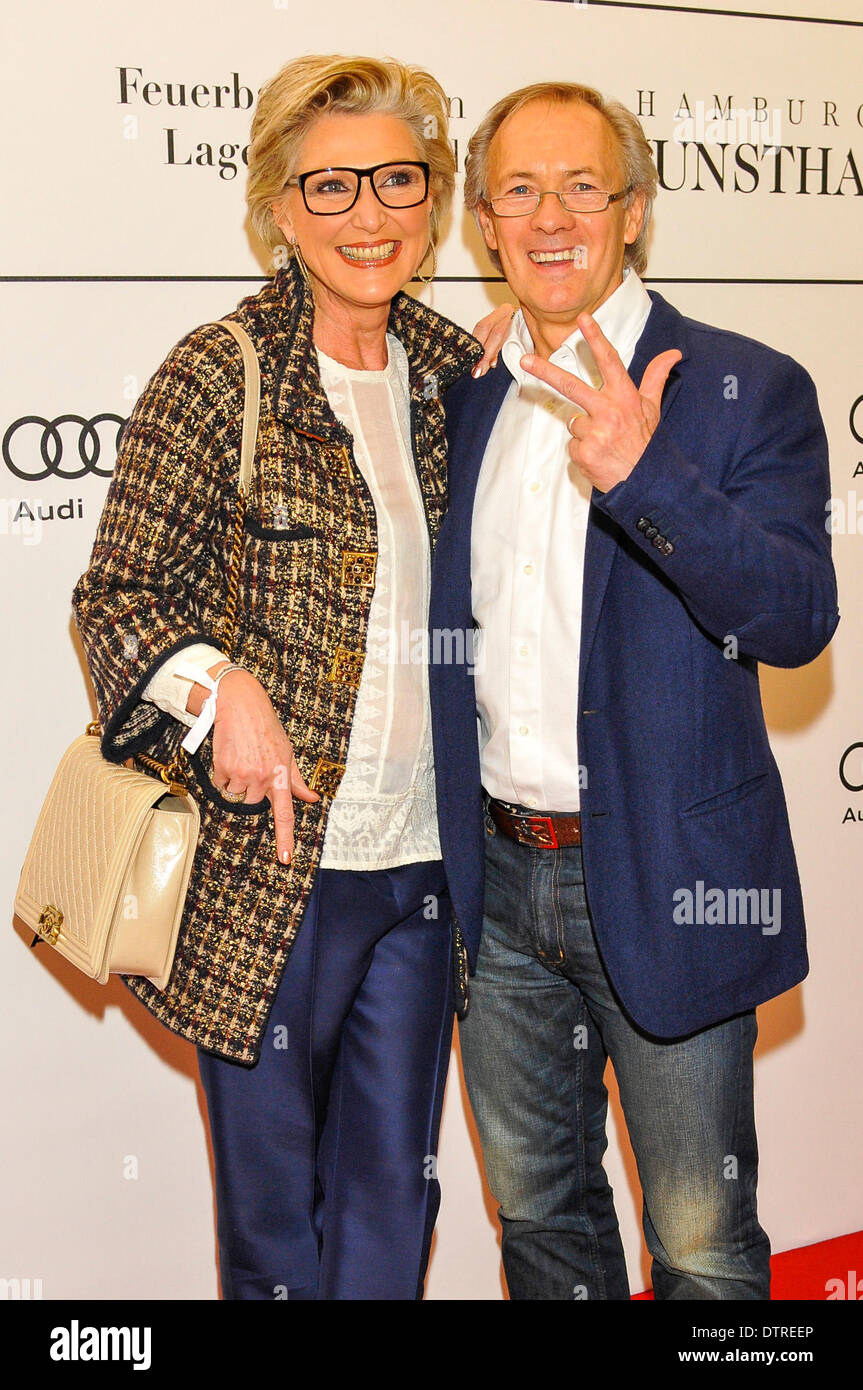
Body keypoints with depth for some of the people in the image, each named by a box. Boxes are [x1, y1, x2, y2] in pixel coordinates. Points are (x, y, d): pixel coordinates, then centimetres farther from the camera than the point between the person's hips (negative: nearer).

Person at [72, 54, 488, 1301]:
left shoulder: (451, 368, 8)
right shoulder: (218, 378, -9)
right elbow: (116, 593, -9)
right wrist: (217, 684, -26)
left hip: (422, 864, 5)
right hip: (269, 869, -4)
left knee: (394, 1187, 15)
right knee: (274, 1194, 12)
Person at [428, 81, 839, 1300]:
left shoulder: (747, 390, -8)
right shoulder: (465, 399, 8)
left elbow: (798, 620, -20)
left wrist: (642, 474, -33)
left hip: (666, 885, -5)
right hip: (497, 878, 5)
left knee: (701, 1244, 8)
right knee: (536, 1207, 21)